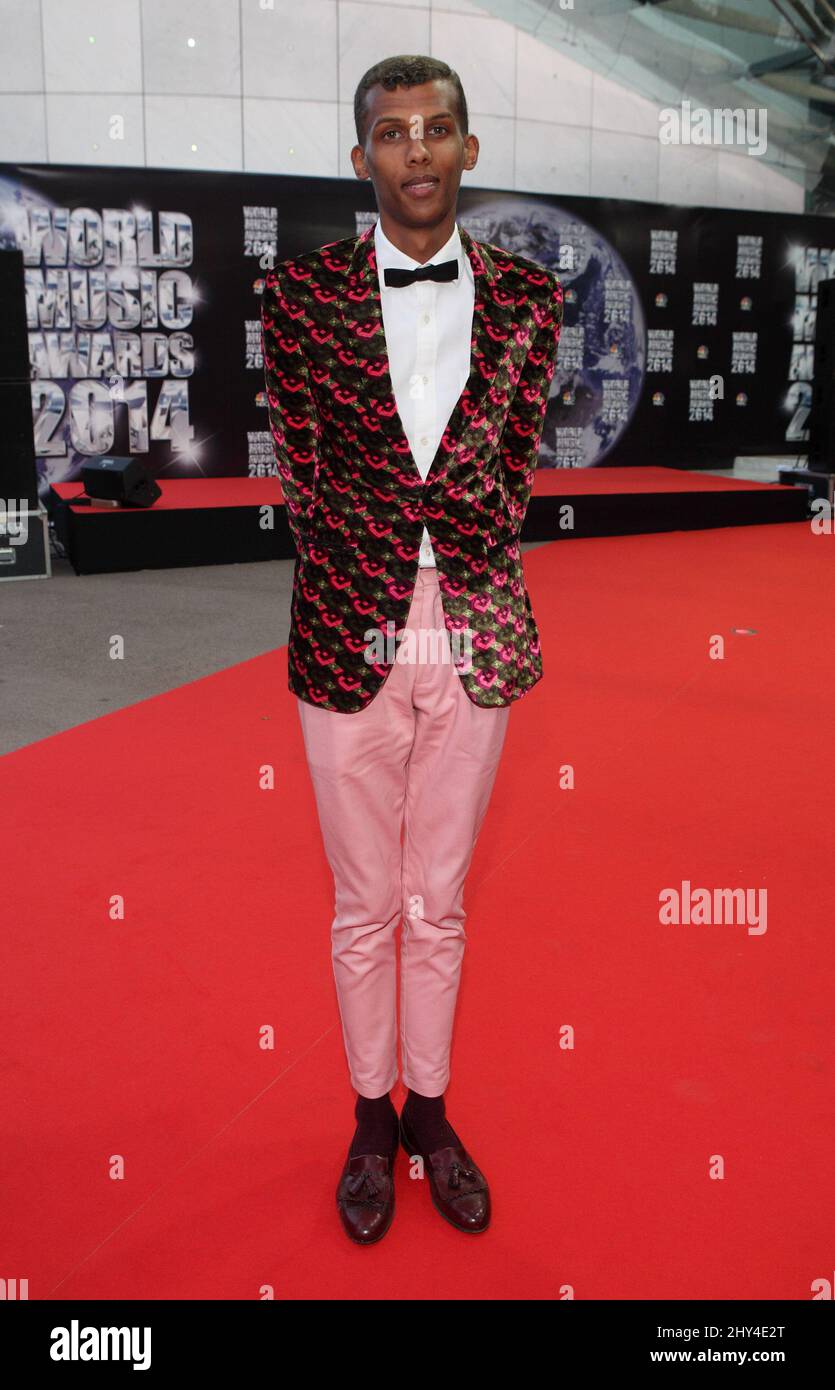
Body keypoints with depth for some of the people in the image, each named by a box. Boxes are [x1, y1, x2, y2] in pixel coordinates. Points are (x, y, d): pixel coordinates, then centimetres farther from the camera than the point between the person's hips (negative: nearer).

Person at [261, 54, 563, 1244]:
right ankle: (372, 1121, 34)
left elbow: (512, 471, 2)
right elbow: (303, 477, -2)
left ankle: (431, 1113, 35)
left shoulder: (525, 297, 3)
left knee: (440, 904, 15)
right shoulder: (306, 291, -1)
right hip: (349, 638, -1)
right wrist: (376, 604, -6)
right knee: (365, 907, 13)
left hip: (475, 640, 1)